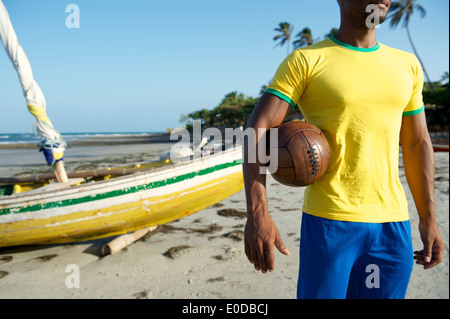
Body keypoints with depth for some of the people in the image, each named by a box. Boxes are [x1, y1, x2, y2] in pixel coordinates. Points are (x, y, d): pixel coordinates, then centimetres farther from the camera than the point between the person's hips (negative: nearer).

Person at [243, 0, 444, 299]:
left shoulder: (407, 65, 11)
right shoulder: (305, 60, -5)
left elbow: (417, 144, 15)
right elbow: (257, 130, -13)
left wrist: (428, 218, 14)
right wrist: (257, 213, -24)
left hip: (394, 224, 5)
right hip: (328, 221, -4)